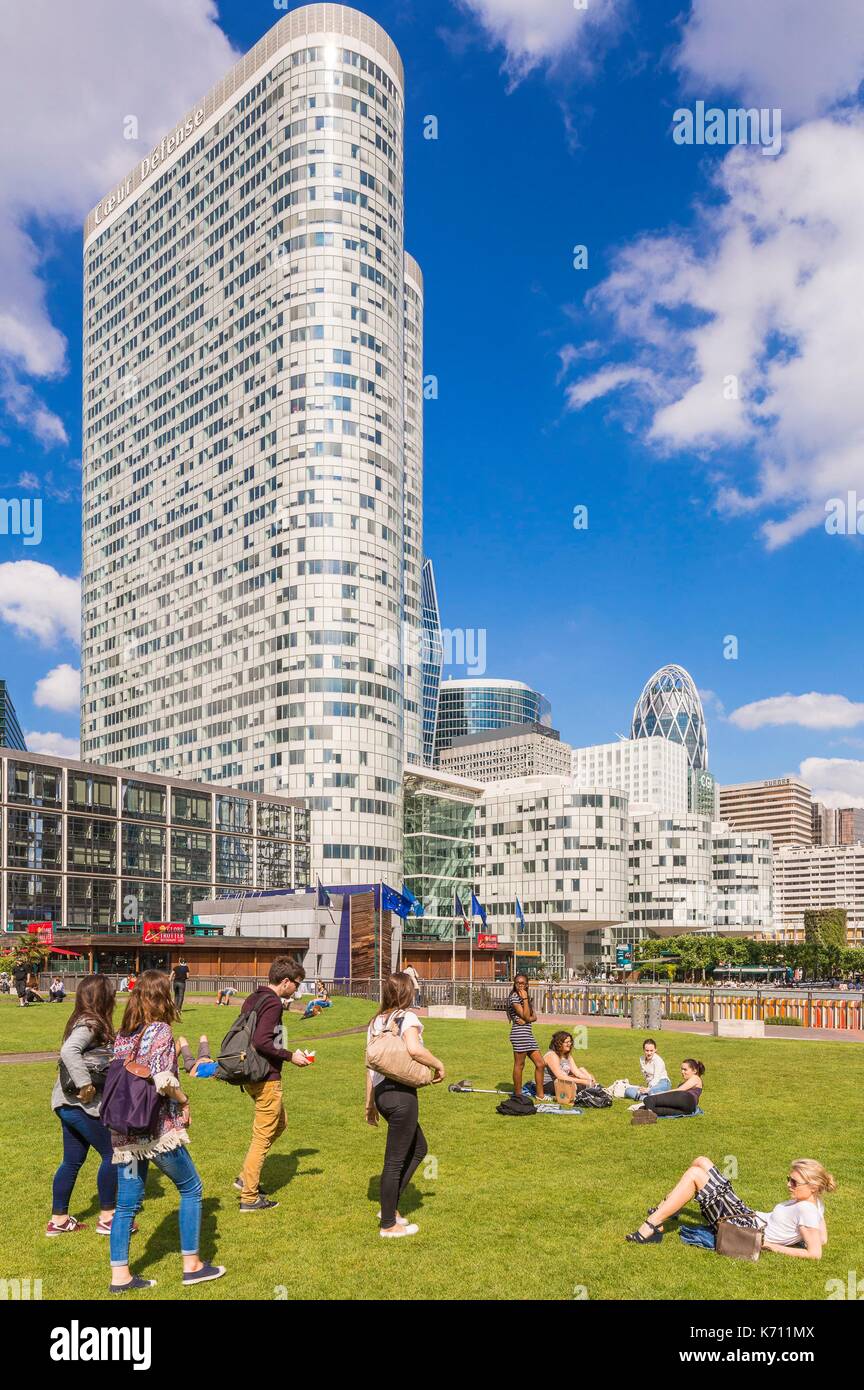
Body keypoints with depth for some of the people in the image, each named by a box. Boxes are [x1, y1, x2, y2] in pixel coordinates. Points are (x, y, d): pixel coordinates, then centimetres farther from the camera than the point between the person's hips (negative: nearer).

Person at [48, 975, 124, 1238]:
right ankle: (107, 1218, 12)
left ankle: (59, 1220, 26)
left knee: (73, 1161, 17)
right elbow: (69, 1051, -34)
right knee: (112, 1155, 2)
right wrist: (85, 1084, -30)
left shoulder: (84, 1022, 10)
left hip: (69, 1104, 9)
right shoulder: (90, 1024, -19)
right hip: (83, 1105, -9)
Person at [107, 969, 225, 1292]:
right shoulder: (161, 1031, -13)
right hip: (157, 1129, -6)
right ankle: (191, 1265, 16)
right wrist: (184, 1100, -4)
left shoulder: (123, 1034, 8)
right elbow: (163, 1081, -21)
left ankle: (119, 1275, 16)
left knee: (127, 1202, 13)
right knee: (190, 1188, 10)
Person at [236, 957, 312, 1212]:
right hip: (267, 1079, -10)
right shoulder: (272, 1003, -19)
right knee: (263, 1137, 2)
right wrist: (290, 1056, -17)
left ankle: (246, 1177, 24)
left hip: (251, 1075, 10)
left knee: (279, 1123, 23)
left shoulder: (252, 999, 10)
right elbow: (261, 1041, -28)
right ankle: (249, 1197, 11)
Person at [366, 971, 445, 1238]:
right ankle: (388, 1224, 15)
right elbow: (414, 1048, -30)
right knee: (395, 1161, 4)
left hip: (382, 1093, 8)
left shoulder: (376, 1021, 11)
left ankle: (390, 1207, 26)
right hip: (401, 1095, -8)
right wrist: (438, 1065, -13)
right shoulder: (407, 1017, -11)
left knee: (419, 1148, 23)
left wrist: (370, 1103, 17)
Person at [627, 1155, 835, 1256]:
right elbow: (823, 1238, 15)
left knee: (695, 1174, -17)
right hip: (748, 1216, 10)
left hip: (741, 1231, -10)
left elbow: (816, 1253, -27)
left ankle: (651, 1227, -12)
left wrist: (773, 1247, -20)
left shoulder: (806, 1211, -22)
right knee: (701, 1162, 6)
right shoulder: (814, 1202, 3)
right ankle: (666, 1209, 17)